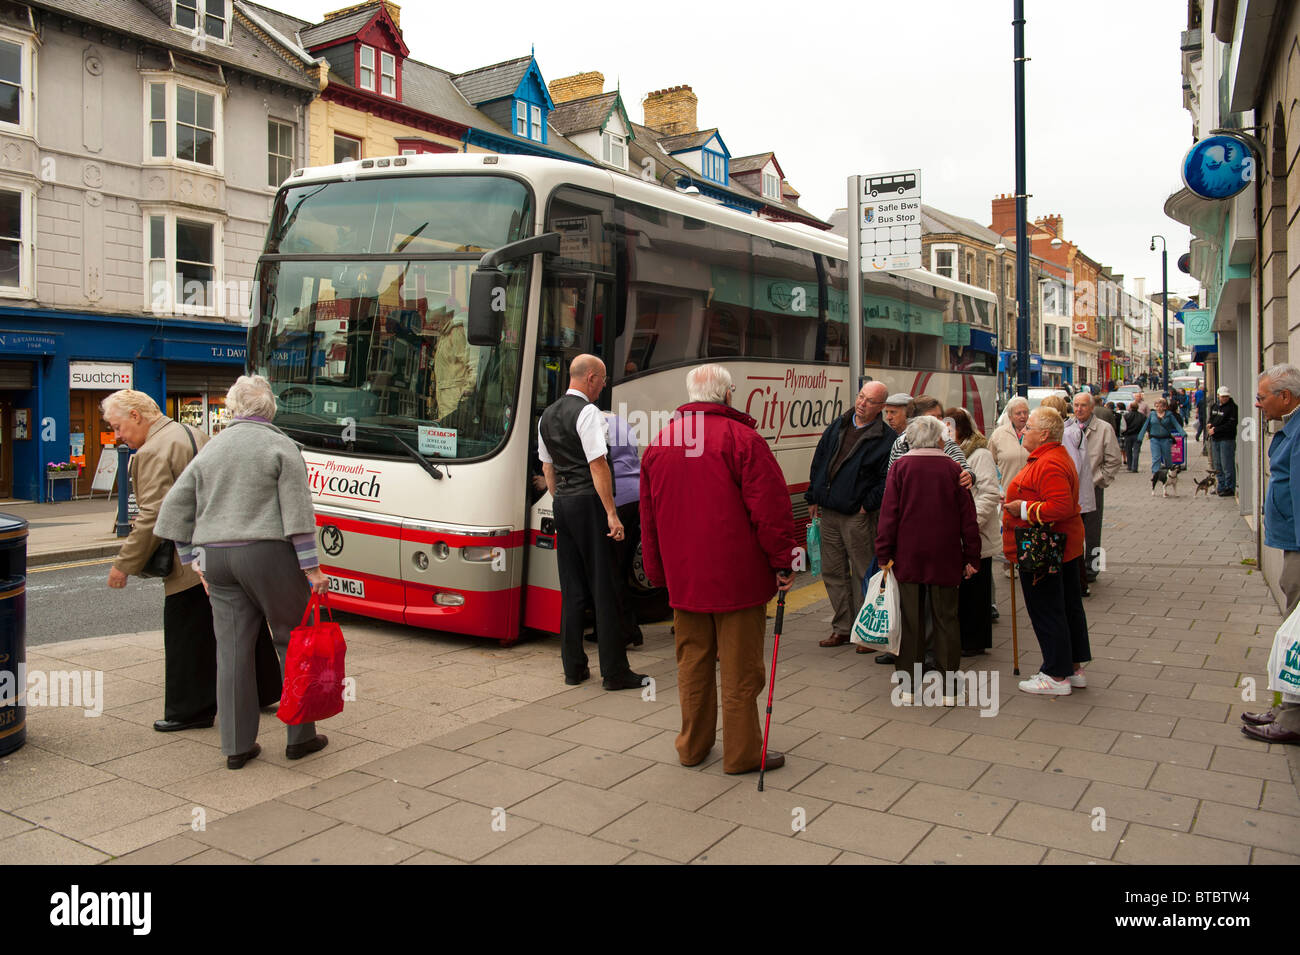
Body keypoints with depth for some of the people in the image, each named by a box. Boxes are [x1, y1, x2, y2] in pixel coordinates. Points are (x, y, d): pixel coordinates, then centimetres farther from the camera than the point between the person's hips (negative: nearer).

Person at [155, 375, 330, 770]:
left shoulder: (210, 449, 12)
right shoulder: (280, 446, -3)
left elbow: (174, 508, 14)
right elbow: (297, 512, -9)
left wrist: (193, 559, 19)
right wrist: (311, 568, -8)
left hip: (216, 558, 5)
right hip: (268, 555, -5)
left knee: (232, 649, 8)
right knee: (293, 641, 7)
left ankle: (237, 745, 13)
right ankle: (300, 736, 12)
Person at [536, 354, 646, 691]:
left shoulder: (547, 416, 15)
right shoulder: (587, 412, -11)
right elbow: (598, 465, -16)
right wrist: (612, 513, -16)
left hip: (562, 502, 8)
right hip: (588, 502, -8)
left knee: (571, 588, 12)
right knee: (603, 587, -3)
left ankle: (574, 668, 16)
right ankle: (614, 672, 3)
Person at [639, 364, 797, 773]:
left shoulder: (658, 444, 9)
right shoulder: (742, 439, -11)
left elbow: (648, 518, 14)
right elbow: (770, 507, -13)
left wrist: (658, 572, 21)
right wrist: (782, 562, -4)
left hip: (683, 578, 6)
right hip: (738, 577, -5)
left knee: (693, 663, 16)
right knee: (740, 669, 4)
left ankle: (693, 746, 27)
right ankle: (742, 752, 14)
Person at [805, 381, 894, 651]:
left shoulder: (887, 439, -7)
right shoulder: (838, 426, 11)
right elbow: (819, 461, 16)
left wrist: (868, 505, -13)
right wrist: (813, 497, 12)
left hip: (858, 517, -6)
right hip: (828, 513, 6)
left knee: (862, 573, 0)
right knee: (833, 571, 11)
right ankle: (842, 628, 22)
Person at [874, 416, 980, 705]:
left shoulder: (900, 467, -3)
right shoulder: (953, 469, -2)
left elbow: (889, 513, -5)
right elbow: (968, 517, 0)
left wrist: (884, 554, 0)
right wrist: (971, 558, 7)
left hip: (908, 556, 0)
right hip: (945, 558, 0)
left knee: (910, 619, 6)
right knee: (945, 619, 7)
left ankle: (908, 686, 12)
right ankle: (948, 689, 11)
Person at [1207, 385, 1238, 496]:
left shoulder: (1232, 407, -7)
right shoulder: (1215, 407, 16)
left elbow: (1231, 425, -15)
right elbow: (1210, 420, 26)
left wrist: (1215, 430, -14)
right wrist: (1209, 424, 2)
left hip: (1227, 440, -8)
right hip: (1215, 439, 8)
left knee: (1227, 466, -7)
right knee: (1217, 466, 12)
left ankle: (1230, 488, -3)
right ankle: (1221, 487, 20)